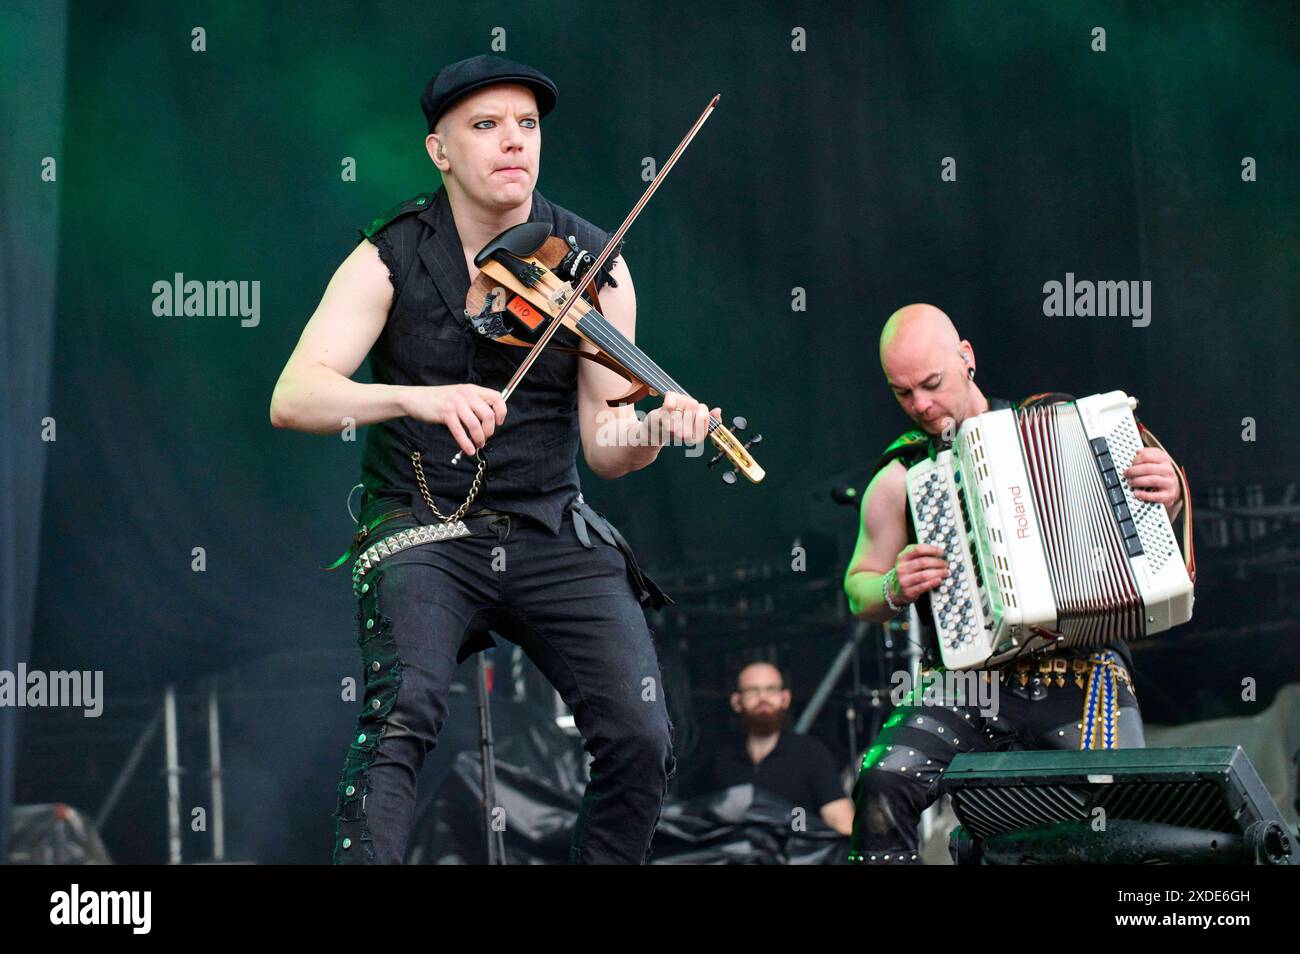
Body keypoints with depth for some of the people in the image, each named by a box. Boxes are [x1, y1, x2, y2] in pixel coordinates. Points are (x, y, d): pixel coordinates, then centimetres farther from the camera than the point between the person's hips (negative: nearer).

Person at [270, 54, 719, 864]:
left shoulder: (593, 266, 2)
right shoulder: (391, 260, -4)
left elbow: (604, 447, -2)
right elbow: (293, 399, -17)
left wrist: (655, 429, -26)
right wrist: (416, 399, -34)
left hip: (552, 533, 3)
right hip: (422, 531, -2)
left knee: (642, 738, -14)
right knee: (405, 708, -29)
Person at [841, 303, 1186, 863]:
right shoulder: (899, 478, 10)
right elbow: (859, 592, 19)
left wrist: (1168, 497, -5)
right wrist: (893, 589, -4)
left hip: (1081, 674, -1)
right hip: (971, 686, 1)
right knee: (882, 786, -26)